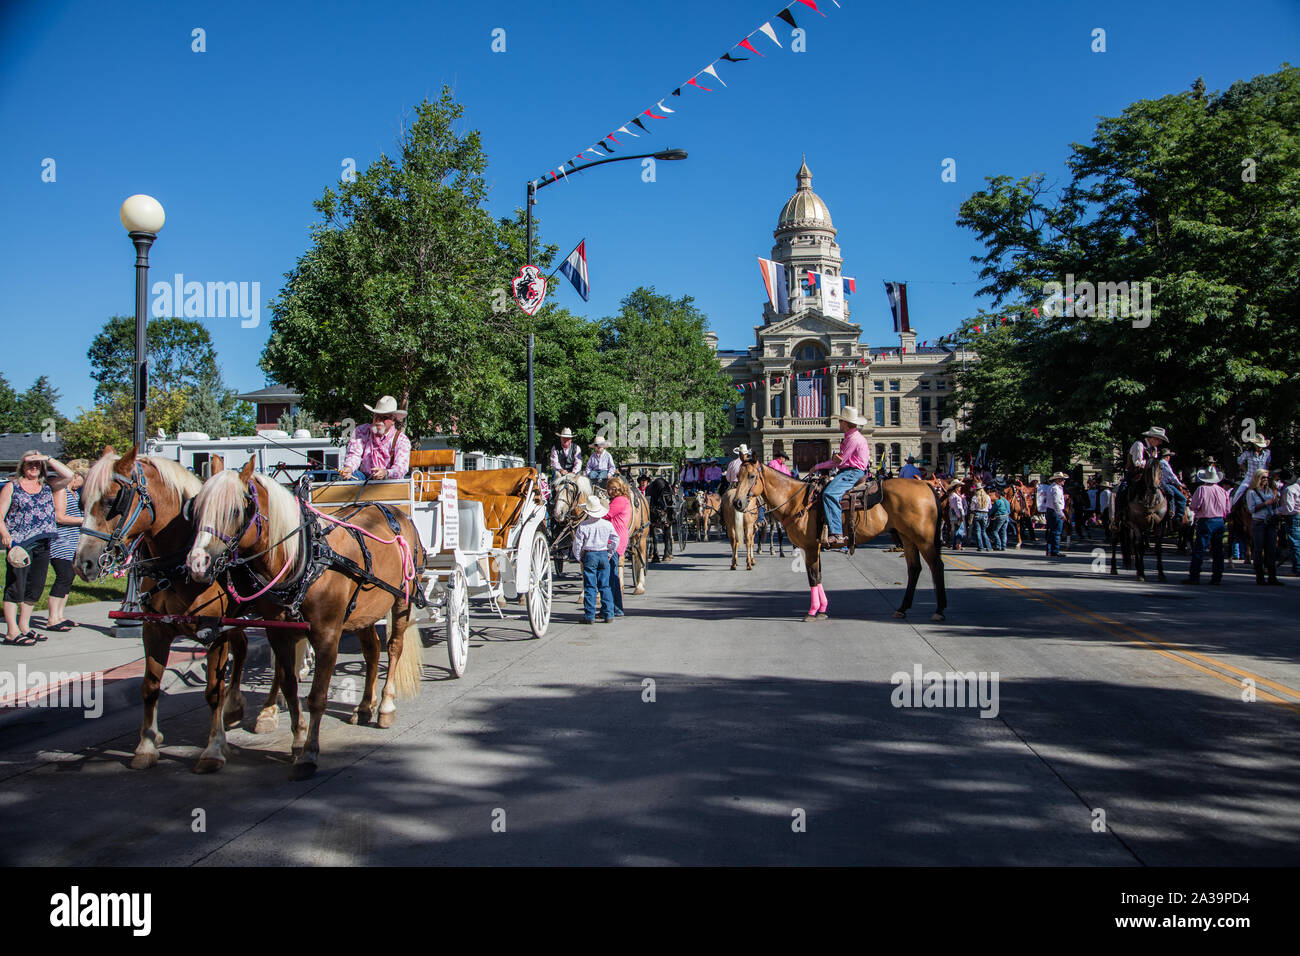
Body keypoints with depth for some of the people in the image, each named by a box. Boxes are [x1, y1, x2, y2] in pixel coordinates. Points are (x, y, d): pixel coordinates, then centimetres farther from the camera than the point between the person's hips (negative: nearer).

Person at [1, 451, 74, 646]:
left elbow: (68, 475, -1)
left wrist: (48, 459, -4)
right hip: (19, 544, -5)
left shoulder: (47, 486, 12)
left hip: (43, 544, 5)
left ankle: (24, 627, 22)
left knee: (35, 588, 10)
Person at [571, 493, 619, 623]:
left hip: (589, 555, -3)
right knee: (605, 586, 9)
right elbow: (615, 540, 5)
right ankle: (609, 615, 9)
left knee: (589, 587, 1)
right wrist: (609, 553, 14)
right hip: (604, 555, 3)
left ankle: (589, 616, 1)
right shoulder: (608, 524, 0)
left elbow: (577, 544, -8)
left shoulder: (583, 526, -8)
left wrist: (578, 558, 5)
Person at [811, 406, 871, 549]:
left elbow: (839, 462, -11)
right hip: (847, 472, 11)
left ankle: (837, 534, -43)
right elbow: (839, 458, 20)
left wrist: (818, 466, 1)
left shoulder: (854, 438, -11)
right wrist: (835, 456, -7)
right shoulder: (849, 437, 22)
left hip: (853, 473, -11)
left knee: (829, 494, -32)